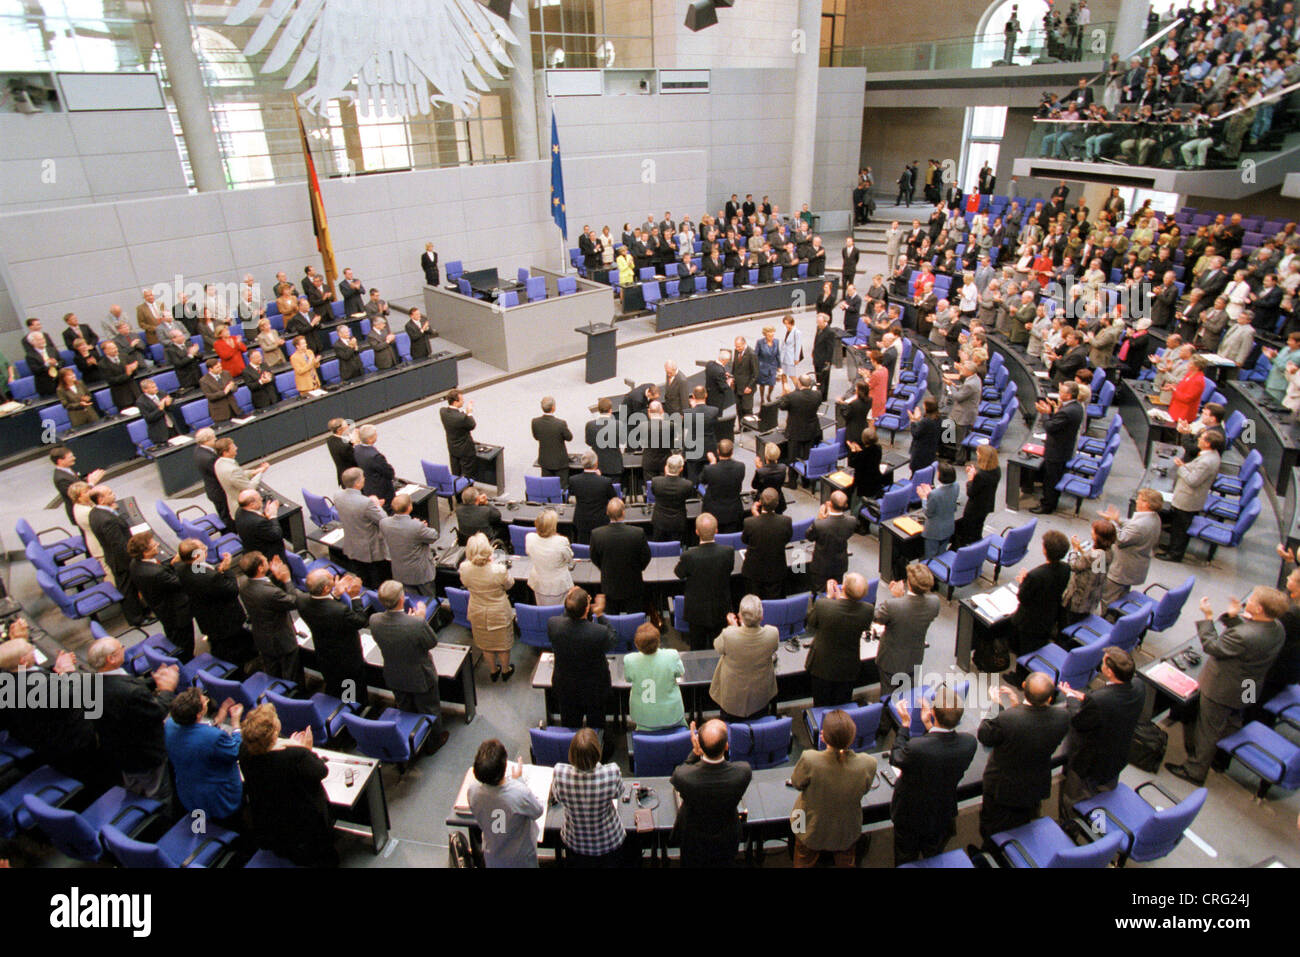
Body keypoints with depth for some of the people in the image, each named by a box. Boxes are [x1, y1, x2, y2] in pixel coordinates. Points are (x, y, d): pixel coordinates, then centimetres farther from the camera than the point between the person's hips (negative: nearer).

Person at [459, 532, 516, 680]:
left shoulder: (464, 568, -25)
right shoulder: (499, 570, -34)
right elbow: (509, 585, -11)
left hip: (477, 614, 3)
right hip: (499, 613, -3)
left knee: (486, 644, 26)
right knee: (503, 643, 23)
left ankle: (494, 670, 47)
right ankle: (505, 670, 44)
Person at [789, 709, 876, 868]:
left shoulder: (809, 759, -38)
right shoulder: (868, 764, -32)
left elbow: (796, 783, -15)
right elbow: (865, 789, -8)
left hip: (811, 831, -2)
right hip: (847, 835, 2)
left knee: (803, 863, 30)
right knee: (845, 863, 34)